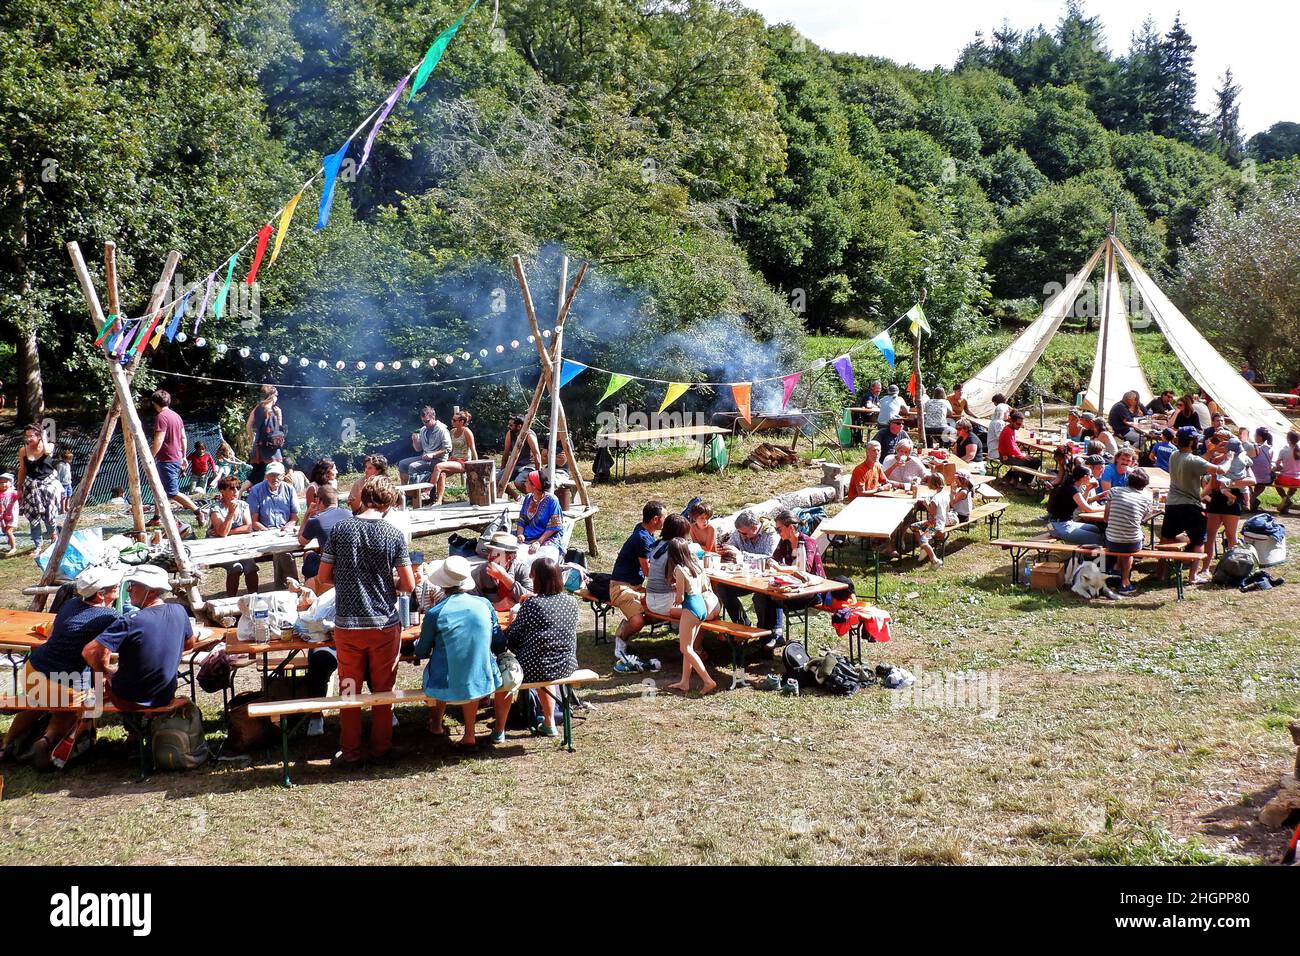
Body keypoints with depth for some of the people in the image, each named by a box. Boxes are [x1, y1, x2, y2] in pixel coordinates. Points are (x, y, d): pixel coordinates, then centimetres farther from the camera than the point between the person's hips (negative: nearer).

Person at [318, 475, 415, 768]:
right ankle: (382, 748, 22)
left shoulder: (340, 529, -3)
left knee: (349, 690, 11)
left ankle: (350, 754, 17)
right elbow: (409, 585, -5)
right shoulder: (393, 534, -7)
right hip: (384, 624, -1)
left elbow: (323, 577, 2)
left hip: (347, 624, 1)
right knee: (383, 689, 13)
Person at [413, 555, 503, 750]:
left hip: (448, 688, 0)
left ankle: (437, 724, 48)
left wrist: (417, 645, 27)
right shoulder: (484, 604, -3)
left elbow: (422, 653, 3)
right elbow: (499, 646, 6)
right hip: (483, 682, 1)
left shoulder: (434, 614, -10)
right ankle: (499, 730, 43)